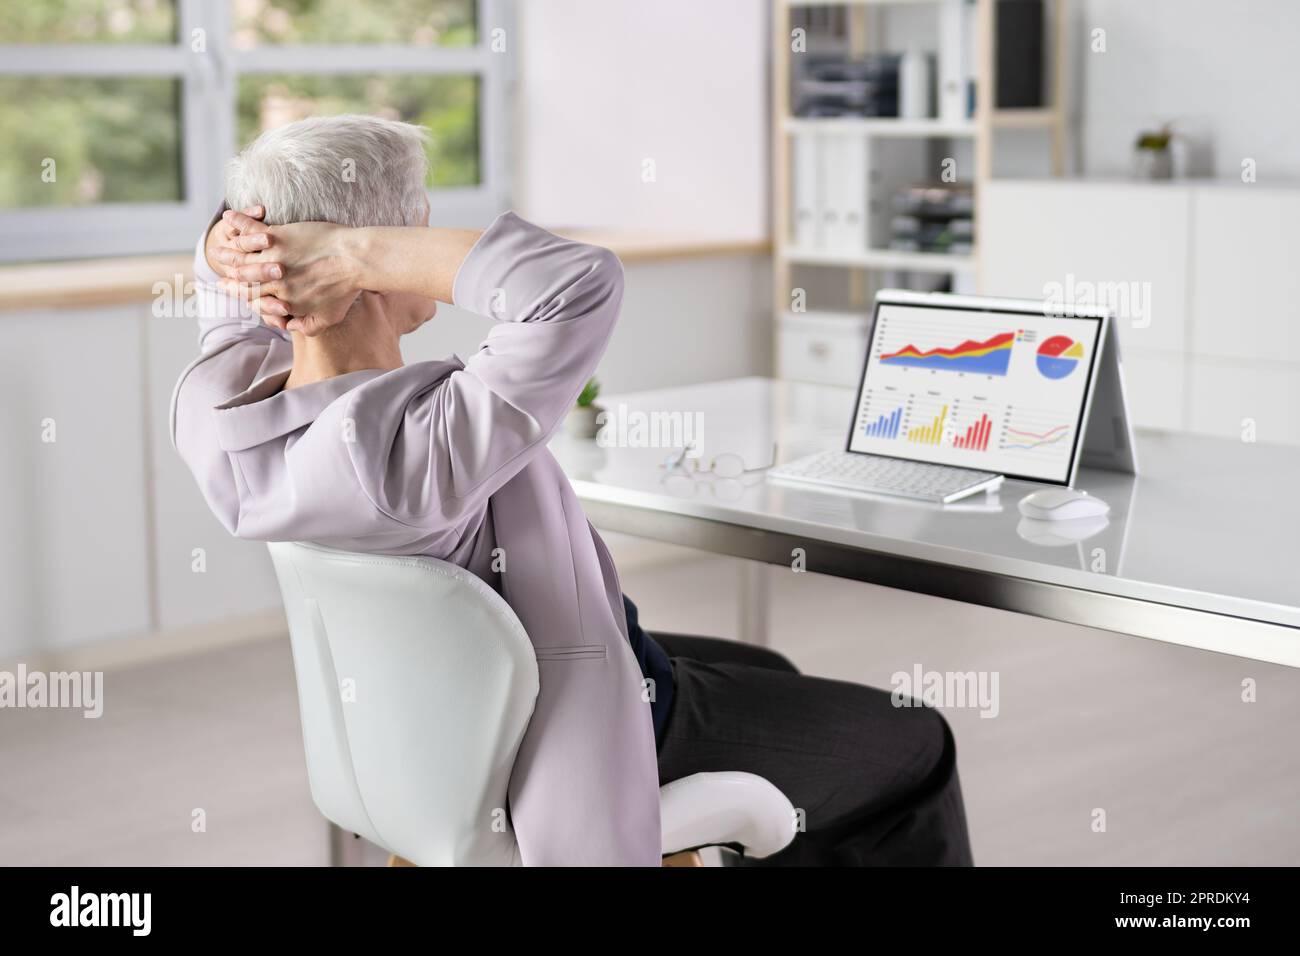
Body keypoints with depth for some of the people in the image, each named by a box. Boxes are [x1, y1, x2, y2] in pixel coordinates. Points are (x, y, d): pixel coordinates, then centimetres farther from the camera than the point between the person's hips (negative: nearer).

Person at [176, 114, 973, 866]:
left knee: (770, 679, 31)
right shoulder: (413, 449, -41)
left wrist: (231, 242, -19)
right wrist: (356, 249, -42)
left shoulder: (214, 409, -16)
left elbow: (234, 290, 5)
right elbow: (584, 283, -47)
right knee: (912, 746, 12)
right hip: (579, 735, -8)